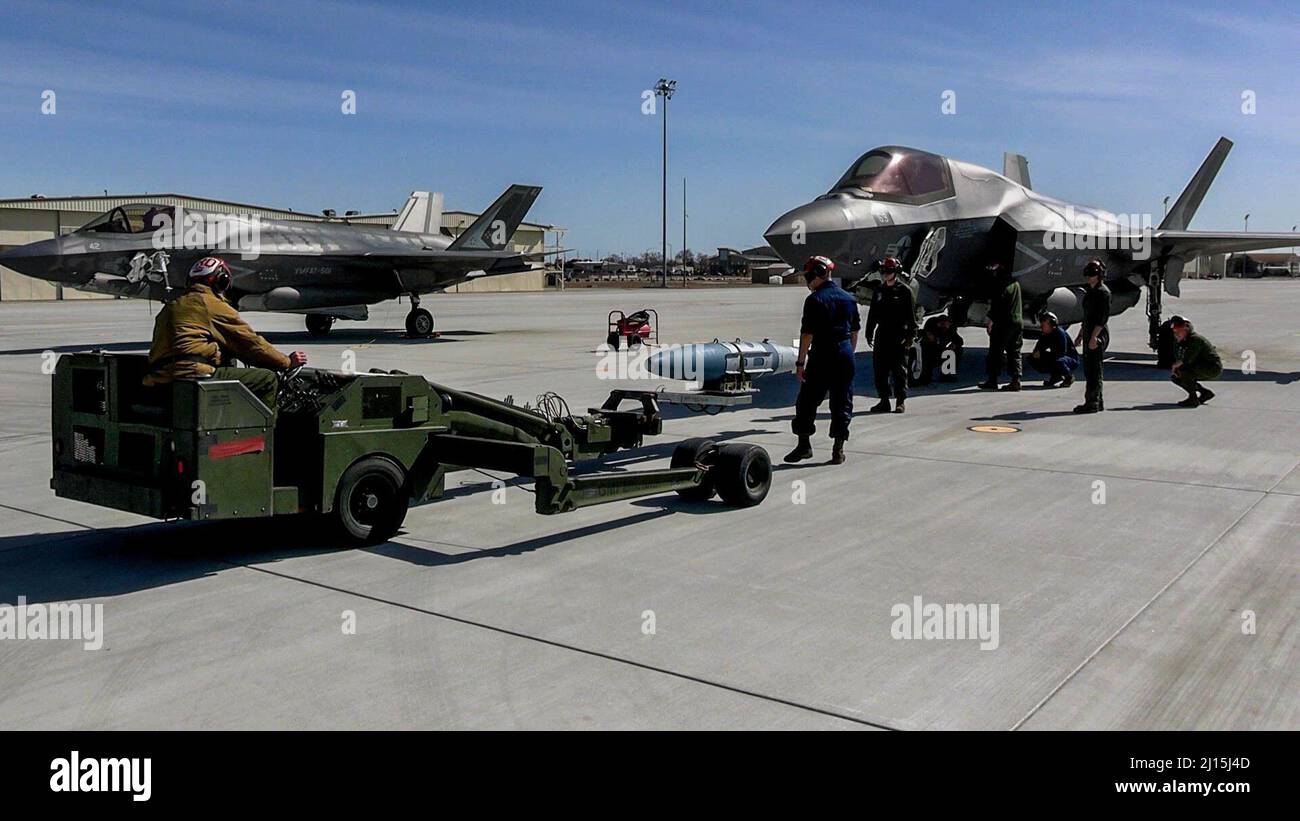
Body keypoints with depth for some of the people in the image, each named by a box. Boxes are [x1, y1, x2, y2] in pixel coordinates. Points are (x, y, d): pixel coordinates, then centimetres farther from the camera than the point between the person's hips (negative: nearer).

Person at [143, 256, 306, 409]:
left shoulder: (170, 306, 27)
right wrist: (288, 362, 15)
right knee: (267, 379, -6)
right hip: (192, 374, -9)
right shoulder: (212, 304, 3)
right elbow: (251, 342, 5)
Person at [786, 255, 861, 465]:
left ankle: (804, 444, 9)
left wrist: (800, 363, -9)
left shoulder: (815, 300, -10)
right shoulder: (848, 298, 10)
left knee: (807, 401, 7)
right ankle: (838, 450, 9)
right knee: (842, 403, 8)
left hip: (821, 357, -6)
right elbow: (855, 332, 16)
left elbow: (807, 334, -13)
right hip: (845, 356, 6)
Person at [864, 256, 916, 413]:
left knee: (899, 370, 0)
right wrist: (869, 333, 11)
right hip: (882, 335, 5)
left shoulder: (904, 290, -3)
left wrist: (910, 335, -10)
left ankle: (901, 401, 7)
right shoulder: (879, 291, 13)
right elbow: (872, 313, 16)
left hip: (898, 337, -5)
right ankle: (884, 401, 13)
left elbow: (911, 315, -4)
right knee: (880, 369, 5)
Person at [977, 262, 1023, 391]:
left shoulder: (1001, 286, -13)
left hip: (1004, 323, -7)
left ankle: (992, 380, 2)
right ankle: (1016, 380, 2)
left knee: (996, 352, 0)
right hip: (1018, 321, 7)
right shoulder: (1015, 283, 12)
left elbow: (996, 306, -15)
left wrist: (991, 321, -9)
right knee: (1014, 352, 8)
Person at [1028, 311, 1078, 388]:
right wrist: (1036, 353, -18)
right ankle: (1055, 376, 8)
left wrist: (1042, 354, -27)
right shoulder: (1045, 335, 1)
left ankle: (1069, 376, -8)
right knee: (1032, 359, -3)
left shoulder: (1060, 333, -23)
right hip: (1056, 358, 8)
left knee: (1057, 362, -41)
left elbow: (1060, 353, -30)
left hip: (1072, 359, -8)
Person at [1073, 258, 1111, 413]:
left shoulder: (1103, 292, -12)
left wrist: (1094, 336, -23)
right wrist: (1081, 335, 23)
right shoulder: (1090, 291, 18)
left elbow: (1103, 316, -18)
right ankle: (1098, 401, 20)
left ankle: (1092, 402, -6)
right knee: (1089, 368, 13)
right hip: (1089, 334, 10)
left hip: (1098, 335, -10)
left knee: (1094, 369, -8)